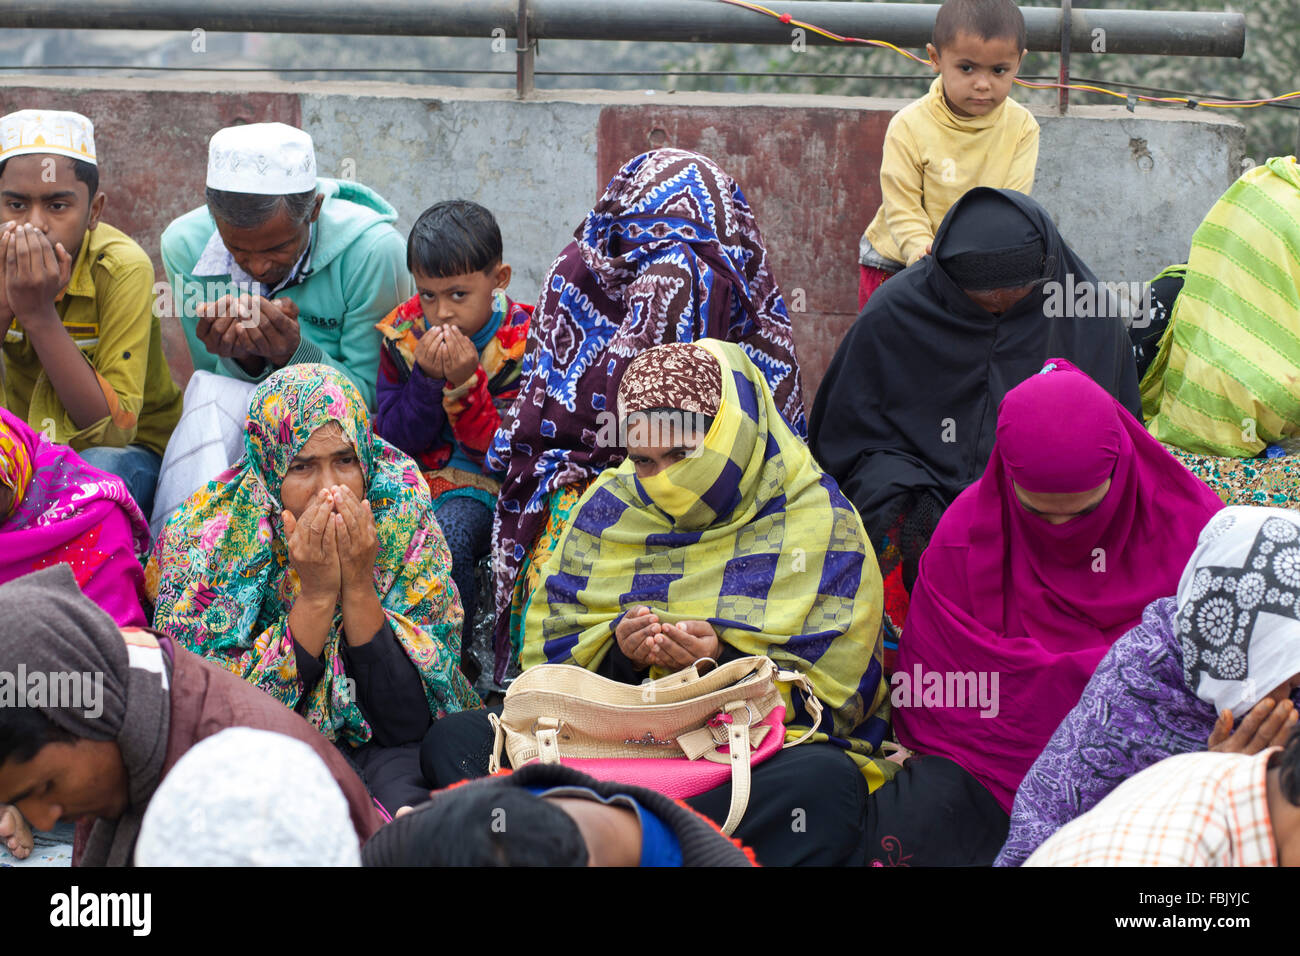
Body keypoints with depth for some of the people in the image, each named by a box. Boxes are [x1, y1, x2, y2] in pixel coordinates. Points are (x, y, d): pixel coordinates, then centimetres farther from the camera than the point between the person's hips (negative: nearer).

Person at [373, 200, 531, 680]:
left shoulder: (521, 344, -12)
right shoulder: (403, 333, -2)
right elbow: (392, 438, -2)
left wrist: (466, 384, -28)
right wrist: (427, 380, -19)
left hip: (485, 481, -4)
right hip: (416, 474, 4)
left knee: (446, 536, -34)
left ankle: (453, 659, -14)